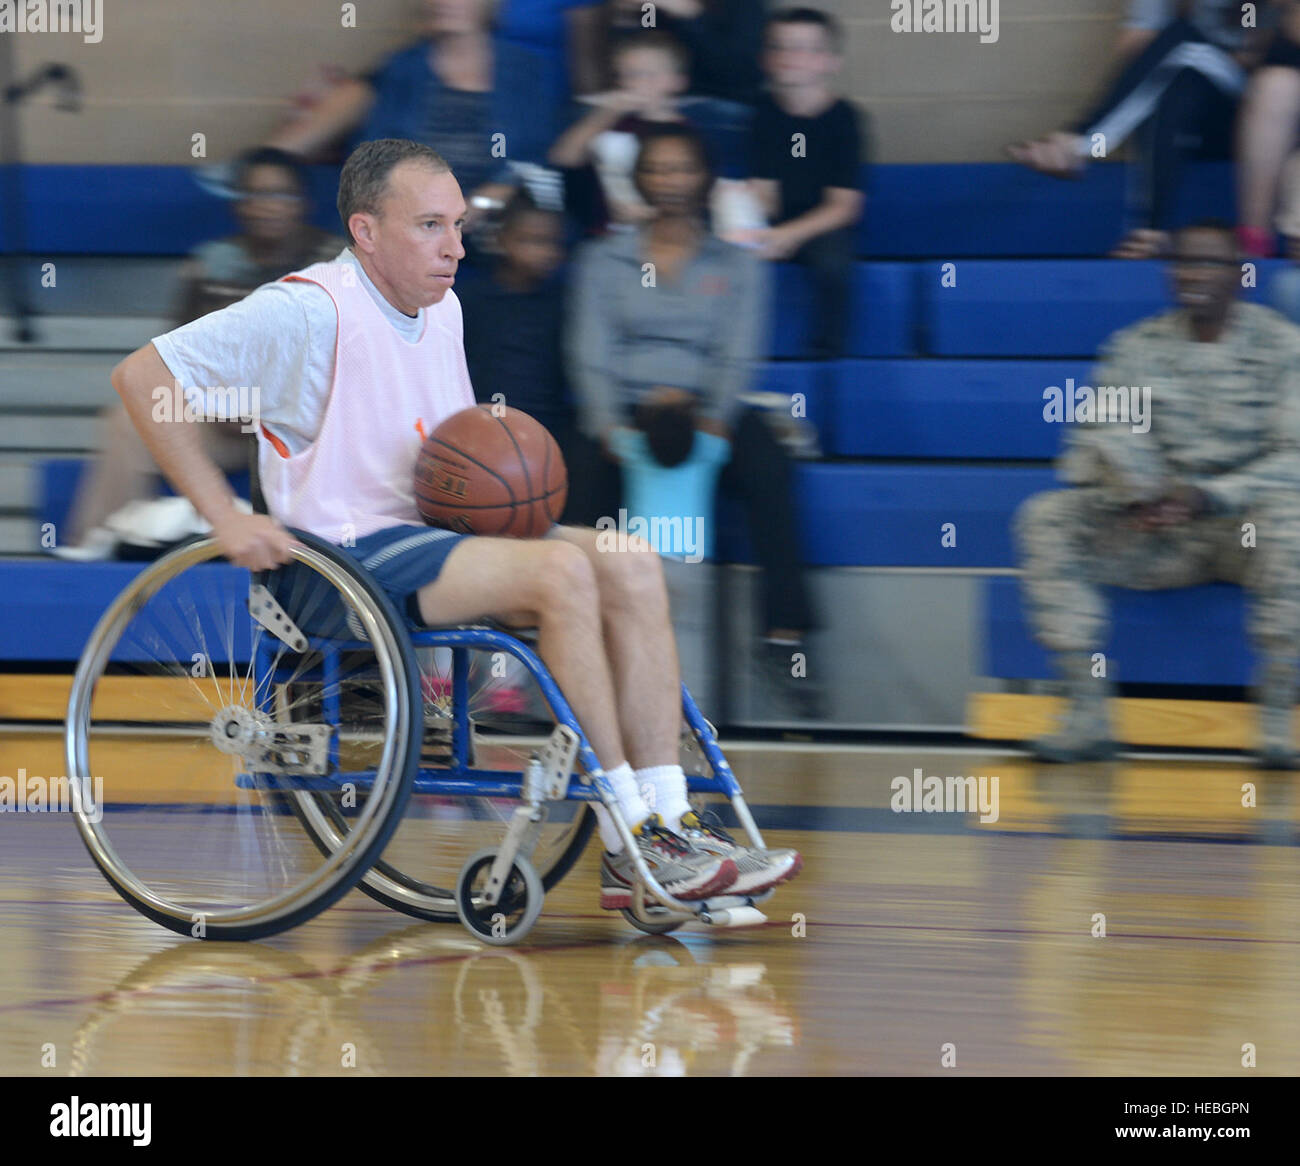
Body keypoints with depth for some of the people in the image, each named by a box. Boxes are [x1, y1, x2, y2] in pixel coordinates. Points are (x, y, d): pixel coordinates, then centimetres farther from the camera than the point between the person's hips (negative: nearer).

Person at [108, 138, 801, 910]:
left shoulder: (442, 310, 14)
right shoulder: (309, 311, -12)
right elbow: (143, 375, -16)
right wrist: (227, 520, -19)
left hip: (438, 535, 8)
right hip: (350, 556, -8)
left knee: (632, 569, -13)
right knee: (562, 570, -28)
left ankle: (668, 825, -16)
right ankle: (628, 844, -25)